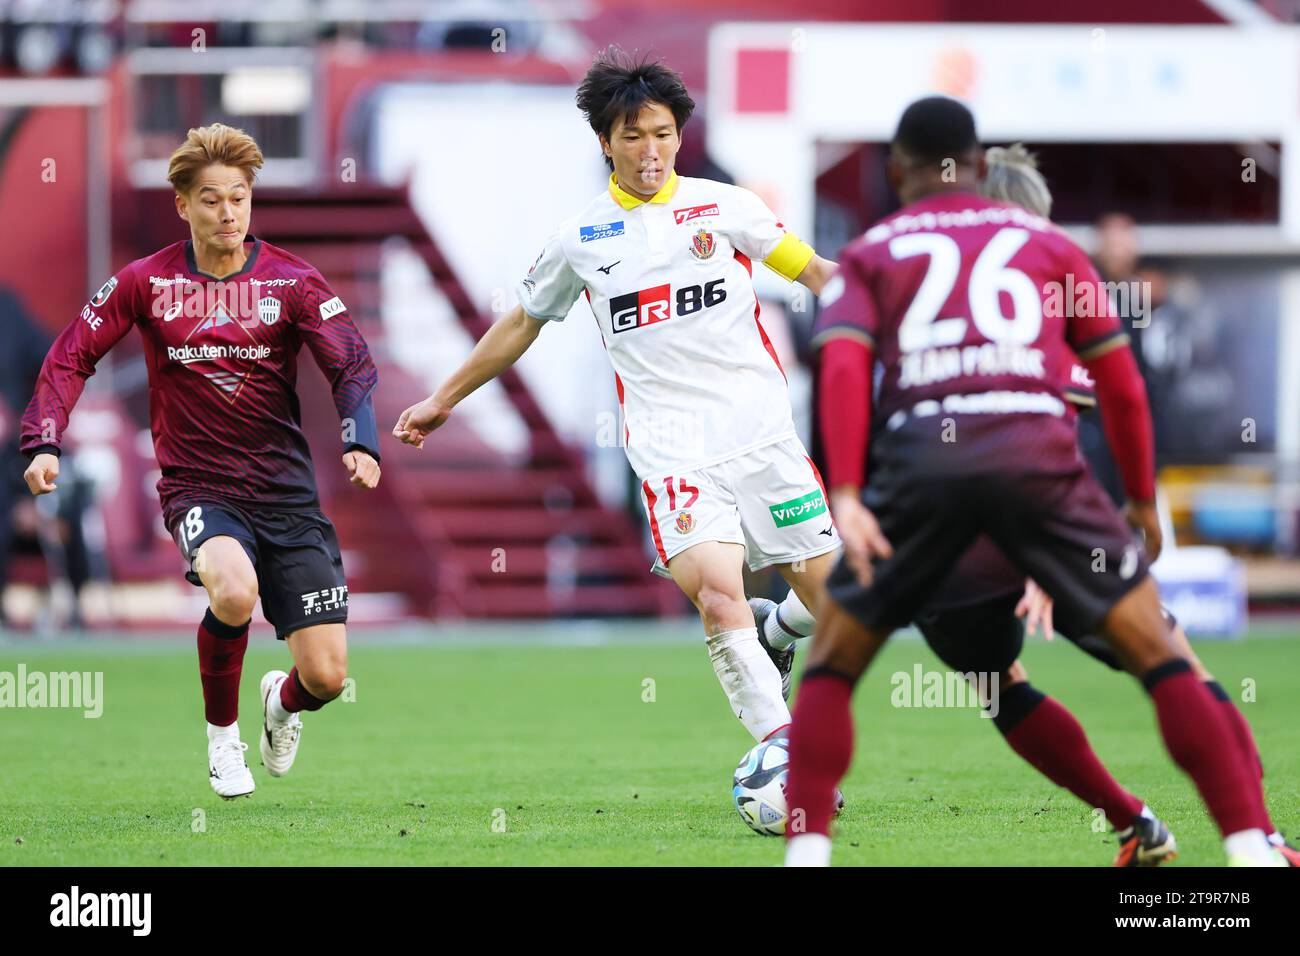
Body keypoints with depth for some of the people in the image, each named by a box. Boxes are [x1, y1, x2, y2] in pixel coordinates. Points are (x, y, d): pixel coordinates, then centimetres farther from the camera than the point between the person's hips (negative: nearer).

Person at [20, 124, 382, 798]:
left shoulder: (292, 281, 0)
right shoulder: (146, 282, 1)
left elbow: (351, 363, -7)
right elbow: (72, 356, 6)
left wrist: (360, 443, -25)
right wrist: (44, 442, -8)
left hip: (286, 490, 1)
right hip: (197, 487, -1)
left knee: (326, 676, -7)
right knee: (234, 591, -36)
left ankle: (283, 703, 35)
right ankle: (222, 730, -6)